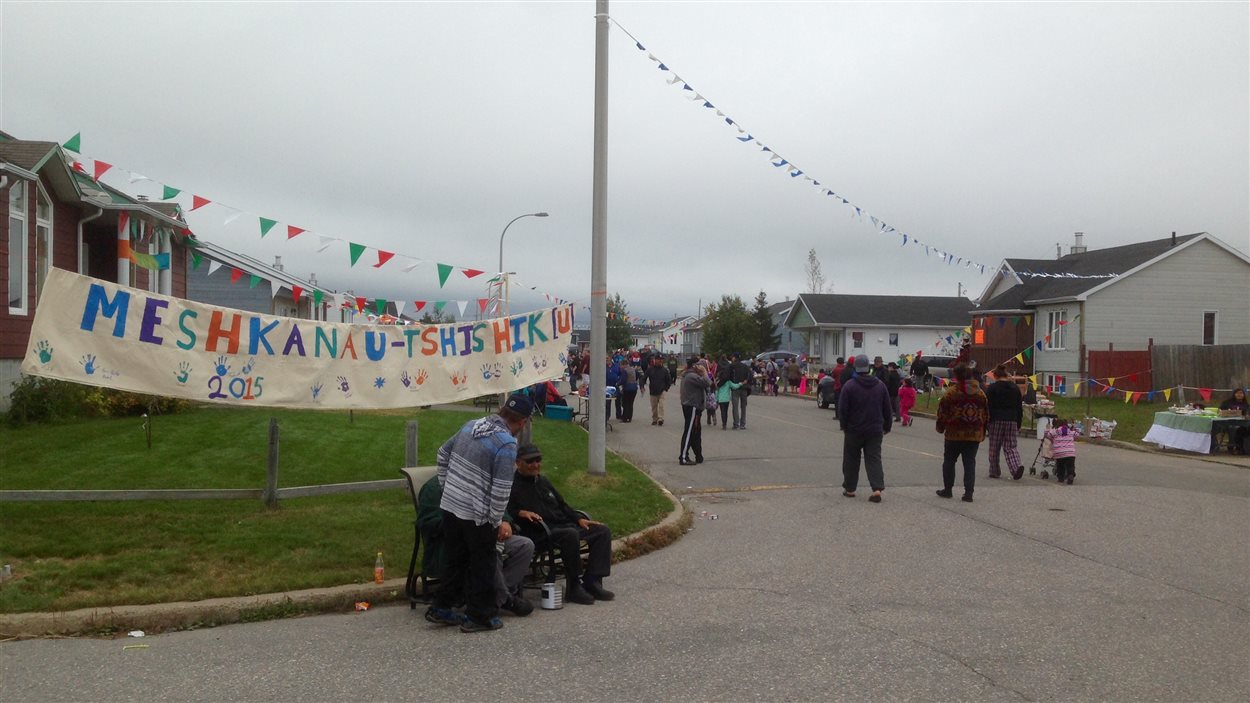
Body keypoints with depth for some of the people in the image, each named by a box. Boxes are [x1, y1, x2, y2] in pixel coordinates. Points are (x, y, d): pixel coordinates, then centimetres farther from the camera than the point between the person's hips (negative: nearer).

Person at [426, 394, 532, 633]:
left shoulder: (471, 425, 5)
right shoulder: (507, 444, -18)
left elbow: (442, 454, 16)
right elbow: (501, 490, -20)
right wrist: (497, 522, -8)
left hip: (449, 505, 7)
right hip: (476, 515, -7)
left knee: (456, 561, 20)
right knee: (482, 565, 10)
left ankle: (441, 608, 27)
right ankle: (479, 616, 19)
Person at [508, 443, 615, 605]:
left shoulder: (543, 481, 26)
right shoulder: (513, 486, 1)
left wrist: (579, 519, 15)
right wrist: (521, 513, -29)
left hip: (564, 525, 9)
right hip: (540, 534, -9)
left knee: (602, 530, -6)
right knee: (571, 534, -37)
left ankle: (592, 581, -14)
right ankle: (573, 587, -26)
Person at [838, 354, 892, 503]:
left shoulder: (849, 386, -10)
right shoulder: (880, 385, 3)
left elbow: (842, 409, -8)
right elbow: (887, 409, 8)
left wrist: (844, 426, 5)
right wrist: (887, 427, 18)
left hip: (854, 430, -2)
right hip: (875, 431, 2)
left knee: (851, 460, 10)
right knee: (874, 459, 3)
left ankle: (849, 489, 17)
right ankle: (877, 489, -11)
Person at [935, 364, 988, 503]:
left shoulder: (951, 392, -8)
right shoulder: (980, 393, 6)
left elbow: (942, 413, -6)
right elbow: (986, 414, 11)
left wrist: (940, 427, 8)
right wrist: (983, 433, 17)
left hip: (955, 434, -3)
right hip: (975, 434, 3)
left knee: (949, 461, 11)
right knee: (970, 463, 4)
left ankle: (947, 489, 17)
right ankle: (968, 493, 0)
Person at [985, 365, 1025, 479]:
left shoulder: (992, 388, -3)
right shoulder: (1015, 388, 10)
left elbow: (988, 406, -6)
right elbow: (1020, 407, 12)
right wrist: (1018, 424, 16)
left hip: (996, 420, -3)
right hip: (1012, 421, 3)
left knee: (994, 448, 7)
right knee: (1011, 447, 4)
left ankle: (994, 472, 13)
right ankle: (1017, 467, -19)